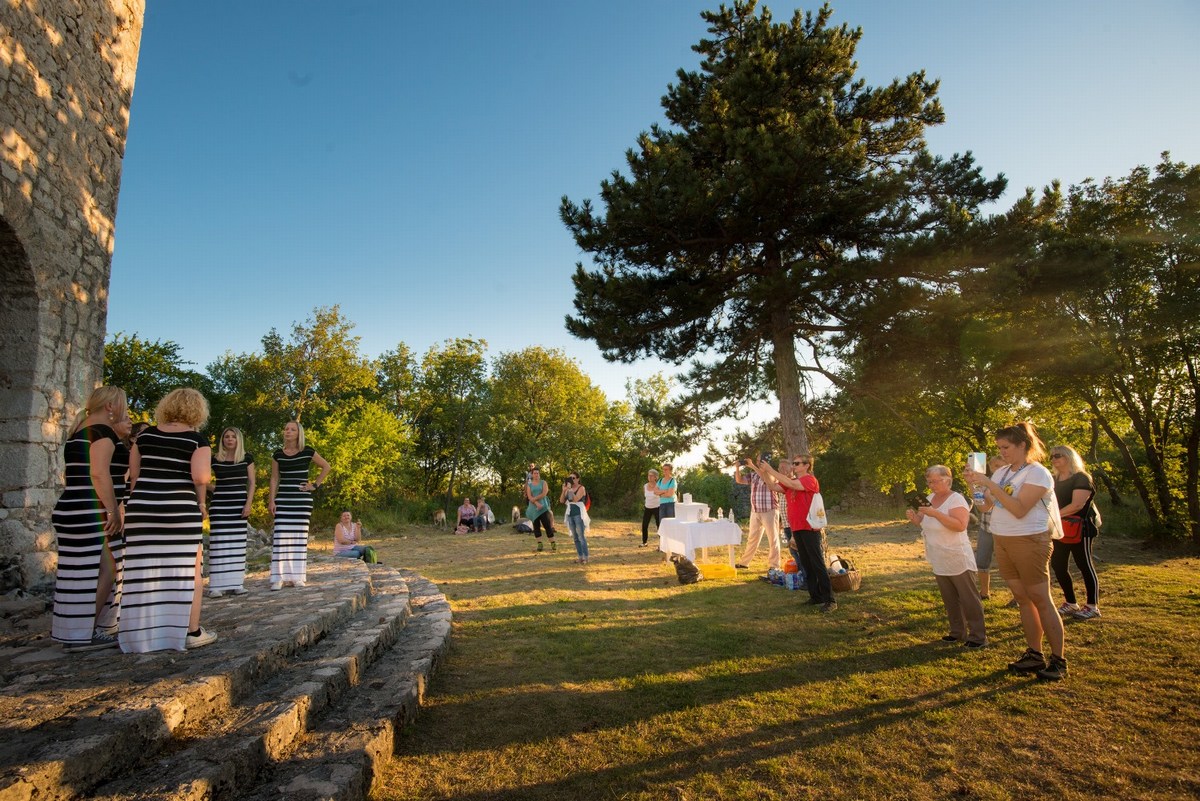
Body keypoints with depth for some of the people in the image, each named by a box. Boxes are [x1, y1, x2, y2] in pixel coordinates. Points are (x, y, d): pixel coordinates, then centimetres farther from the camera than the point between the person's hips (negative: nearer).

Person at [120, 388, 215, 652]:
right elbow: (200, 476, -18)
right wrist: (200, 501, 0)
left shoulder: (146, 435, 10)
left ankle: (143, 633, 17)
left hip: (142, 510, 5)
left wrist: (142, 500, 19)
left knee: (144, 573, 9)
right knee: (187, 571, 5)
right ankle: (191, 632, 9)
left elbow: (133, 474, 10)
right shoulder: (197, 440, -5)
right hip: (180, 511, -4)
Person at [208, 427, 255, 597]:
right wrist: (211, 487, -2)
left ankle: (236, 583, 8)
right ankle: (217, 585, -3)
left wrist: (249, 503, -5)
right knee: (218, 543, -5)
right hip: (219, 505, -1)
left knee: (237, 544, 3)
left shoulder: (247, 458, 4)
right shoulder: (214, 459, 3)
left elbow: (251, 483, 4)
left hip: (240, 504, 1)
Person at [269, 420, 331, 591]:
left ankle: (297, 576, 8)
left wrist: (315, 485, 1)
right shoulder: (278, 454, 5)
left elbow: (326, 466, 9)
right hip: (283, 499, 1)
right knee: (281, 536, -5)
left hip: (302, 499, -1)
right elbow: (274, 479, 8)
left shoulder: (308, 452, -1)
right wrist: (271, 500, -1)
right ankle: (279, 578, -1)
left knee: (300, 536, 2)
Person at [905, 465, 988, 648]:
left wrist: (936, 513, -34)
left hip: (958, 560, -8)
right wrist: (915, 518, -7)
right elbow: (926, 523, 14)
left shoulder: (956, 499, -17)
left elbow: (960, 525, -30)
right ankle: (958, 633, 28)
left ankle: (978, 636, 12)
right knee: (950, 599, 16)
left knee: (969, 599, 2)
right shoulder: (930, 498, 6)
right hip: (939, 561, 8)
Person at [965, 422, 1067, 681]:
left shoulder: (1038, 474, -13)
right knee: (1023, 599, 12)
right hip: (1002, 542, 7)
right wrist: (975, 483, -6)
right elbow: (987, 505, 8)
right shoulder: (1002, 472, 9)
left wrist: (989, 484, -25)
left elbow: (1019, 509, -23)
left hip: (1029, 542, -7)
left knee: (1041, 600, 0)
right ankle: (1034, 655, 20)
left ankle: (1058, 660, 10)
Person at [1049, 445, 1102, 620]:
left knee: (1084, 565, 0)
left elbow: (1077, 504, -22)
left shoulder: (1081, 478, -11)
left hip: (1079, 528, -7)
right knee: (1057, 565, 6)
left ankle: (1093, 607, 11)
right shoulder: (1055, 480, 13)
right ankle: (1071, 604, 19)